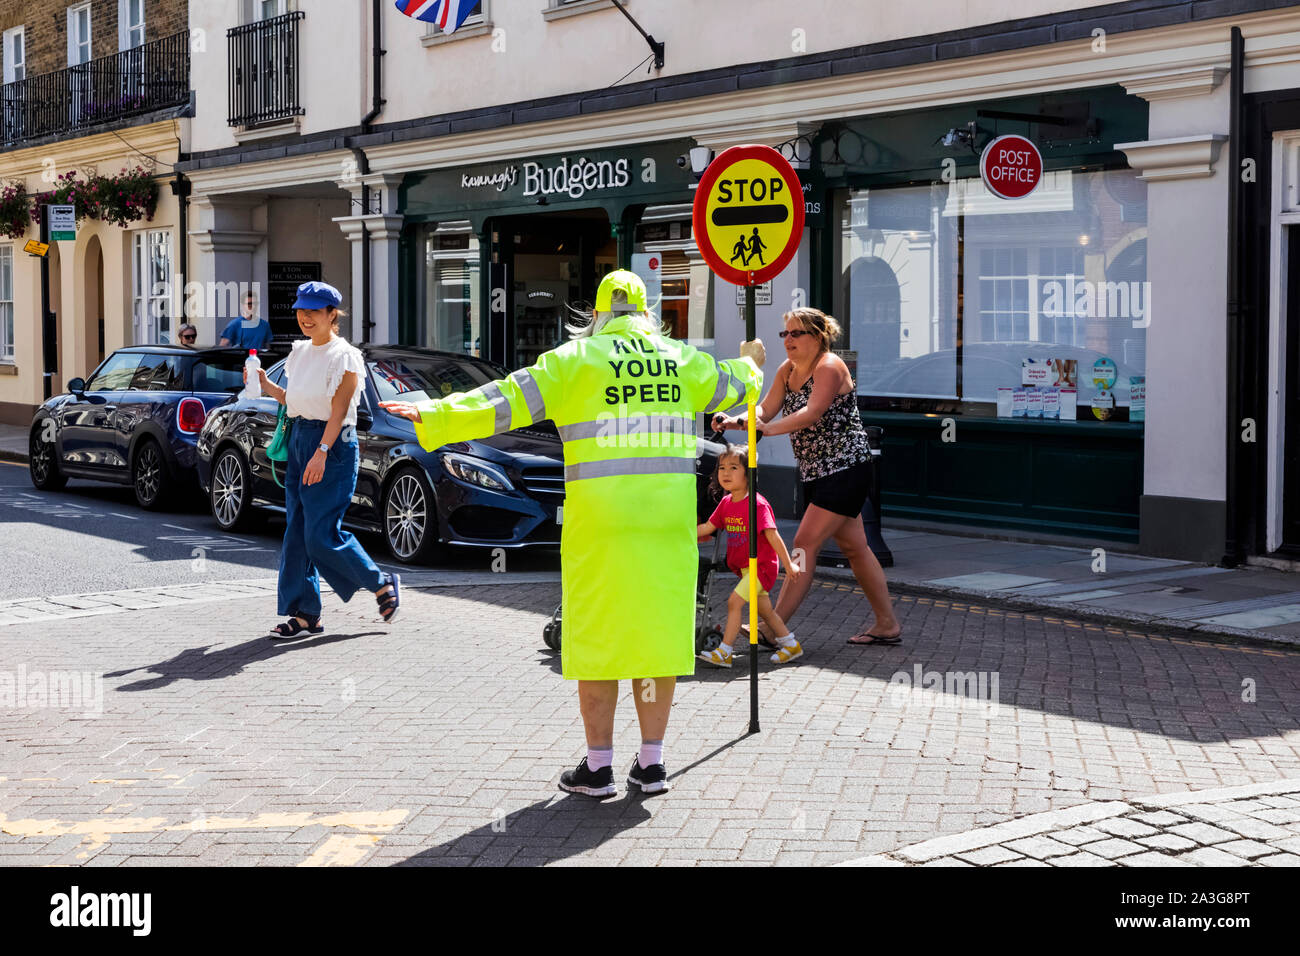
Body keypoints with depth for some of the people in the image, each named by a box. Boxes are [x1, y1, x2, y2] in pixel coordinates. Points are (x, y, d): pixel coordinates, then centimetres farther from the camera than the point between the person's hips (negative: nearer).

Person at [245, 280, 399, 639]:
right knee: (296, 531, 5)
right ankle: (305, 613, 10)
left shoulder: (343, 357, -10)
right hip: (299, 439, 8)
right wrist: (266, 385, 4)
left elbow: (338, 411, -17)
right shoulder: (300, 351, 14)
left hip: (332, 445, -8)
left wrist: (321, 452, -25)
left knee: (321, 535, -9)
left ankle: (383, 584, 10)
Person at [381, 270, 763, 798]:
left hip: (600, 526, -3)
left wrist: (437, 417, -6)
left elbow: (508, 399, -8)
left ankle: (598, 766, 9)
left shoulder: (577, 358, -1)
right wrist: (750, 367, 53)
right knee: (658, 633, 9)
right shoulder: (682, 359, 11)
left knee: (597, 638, 4)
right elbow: (730, 385, 31)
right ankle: (651, 763, 13)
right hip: (669, 522, 3)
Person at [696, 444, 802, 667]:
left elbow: (772, 536, -20)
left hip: (761, 565, -8)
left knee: (734, 601, -15)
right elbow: (707, 527, 10)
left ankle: (723, 653, -11)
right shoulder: (726, 503, 4)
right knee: (763, 609, 14)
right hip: (744, 567, 8)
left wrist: (789, 565, -19)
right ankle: (790, 644, 29)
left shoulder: (757, 504, -19)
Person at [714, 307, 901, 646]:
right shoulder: (787, 370, 10)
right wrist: (734, 422, -21)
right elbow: (765, 409, 0)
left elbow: (812, 412, -29)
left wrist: (769, 429, -42)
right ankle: (887, 625, 20)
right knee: (854, 547, 12)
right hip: (817, 473, 9)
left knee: (806, 544, -13)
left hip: (845, 468, -9)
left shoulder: (829, 366, -15)